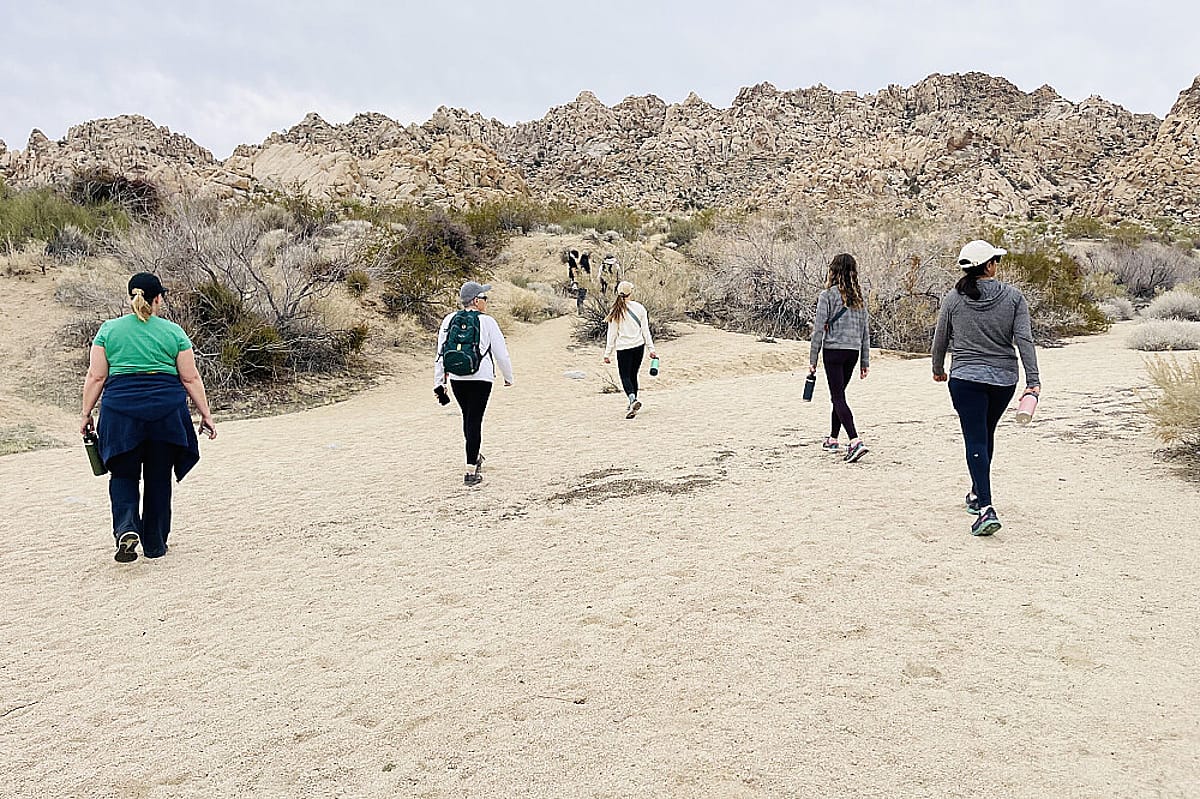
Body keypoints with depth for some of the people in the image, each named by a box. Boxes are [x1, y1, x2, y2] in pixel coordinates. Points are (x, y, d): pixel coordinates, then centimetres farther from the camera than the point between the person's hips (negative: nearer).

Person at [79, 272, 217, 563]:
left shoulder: (109, 330, 4)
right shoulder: (173, 332, 2)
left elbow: (95, 377, 3)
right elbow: (191, 378, 2)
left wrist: (86, 414, 11)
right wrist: (205, 414, 7)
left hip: (121, 410, 0)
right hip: (166, 410, 0)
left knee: (124, 473, 14)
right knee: (159, 478, 10)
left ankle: (127, 528, -10)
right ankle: (155, 545, 18)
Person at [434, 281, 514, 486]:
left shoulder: (449, 320, 4)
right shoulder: (487, 322, -7)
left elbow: (441, 353, 5)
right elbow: (501, 353, -4)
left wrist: (439, 382, 10)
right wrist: (508, 377, 11)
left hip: (456, 378, 5)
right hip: (481, 377, -4)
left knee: (468, 417, 22)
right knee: (474, 421, -2)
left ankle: (475, 457, 41)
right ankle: (471, 471, -2)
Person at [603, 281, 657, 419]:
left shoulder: (615, 311, -7)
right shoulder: (639, 308, -2)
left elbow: (612, 333, -3)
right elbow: (645, 330, 1)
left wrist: (608, 353, 3)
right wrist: (651, 348, 7)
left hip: (623, 348, -3)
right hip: (639, 346, 3)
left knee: (625, 376, 1)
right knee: (633, 375, 15)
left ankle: (633, 399, -25)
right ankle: (632, 404, 23)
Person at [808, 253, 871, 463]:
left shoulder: (827, 295, -8)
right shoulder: (859, 297, 9)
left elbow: (819, 329, -9)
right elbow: (866, 330, 11)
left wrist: (812, 359, -3)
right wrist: (865, 360, 16)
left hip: (834, 351, -6)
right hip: (853, 352, 6)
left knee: (838, 397, -5)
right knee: (839, 394, 19)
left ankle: (855, 441, -19)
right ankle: (833, 439, 29)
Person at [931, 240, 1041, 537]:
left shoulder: (954, 298, -4)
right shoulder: (1013, 296, -3)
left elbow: (940, 340, 4)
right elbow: (1024, 339, -8)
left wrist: (938, 369, 21)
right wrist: (1033, 380, -7)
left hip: (966, 379, -2)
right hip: (1004, 379, 2)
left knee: (975, 440, -5)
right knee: (986, 435, 20)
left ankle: (986, 508, -18)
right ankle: (977, 494, 36)